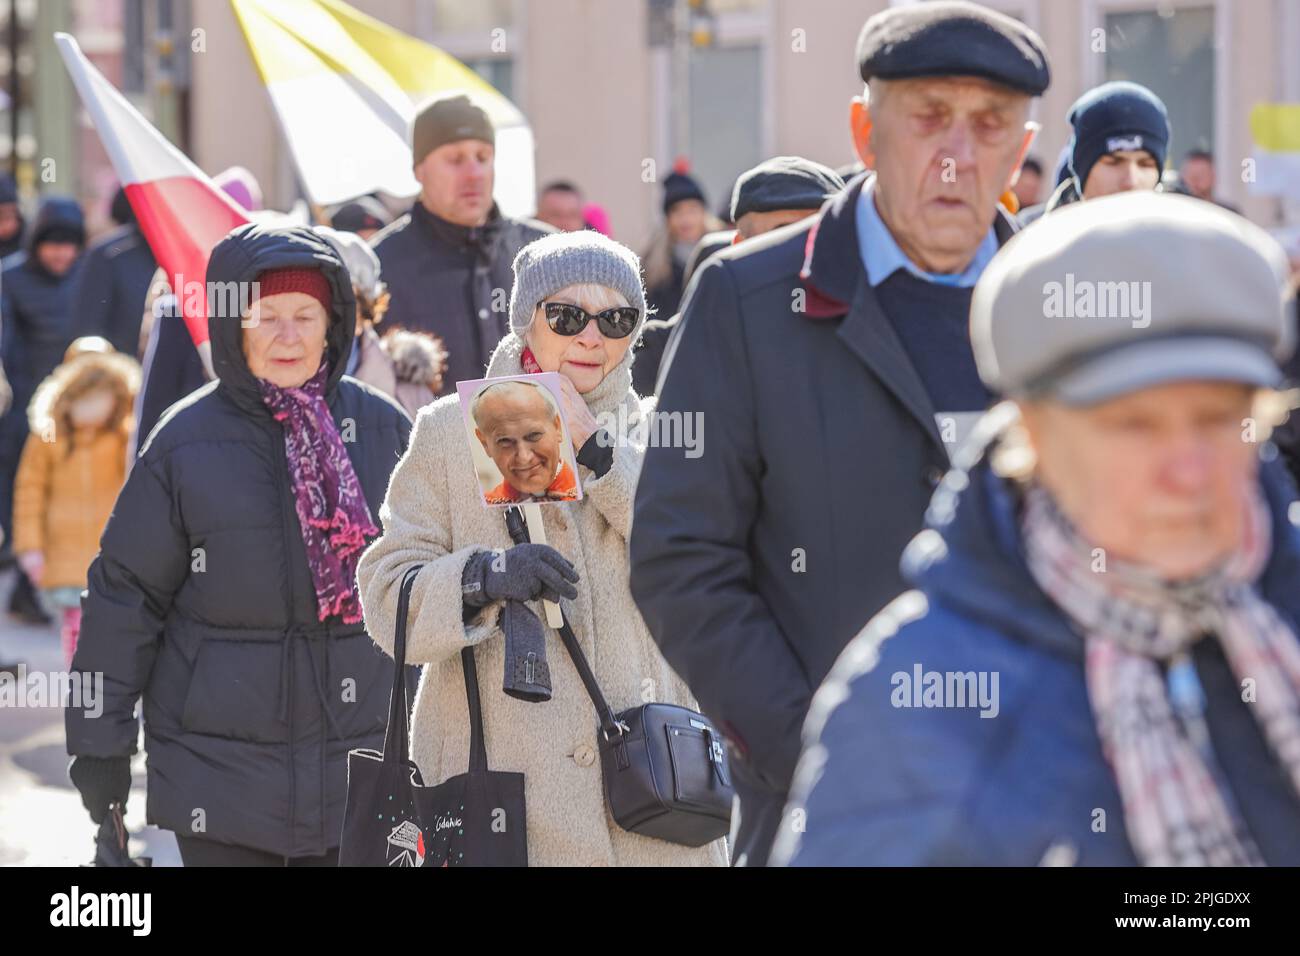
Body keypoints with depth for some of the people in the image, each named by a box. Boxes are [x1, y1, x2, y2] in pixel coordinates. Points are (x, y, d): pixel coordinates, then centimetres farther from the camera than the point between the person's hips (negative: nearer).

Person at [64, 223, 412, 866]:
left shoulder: (382, 428, 3)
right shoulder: (186, 443, -4)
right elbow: (125, 592, 0)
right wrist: (99, 737, -1)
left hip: (361, 756, 2)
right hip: (222, 764, -2)